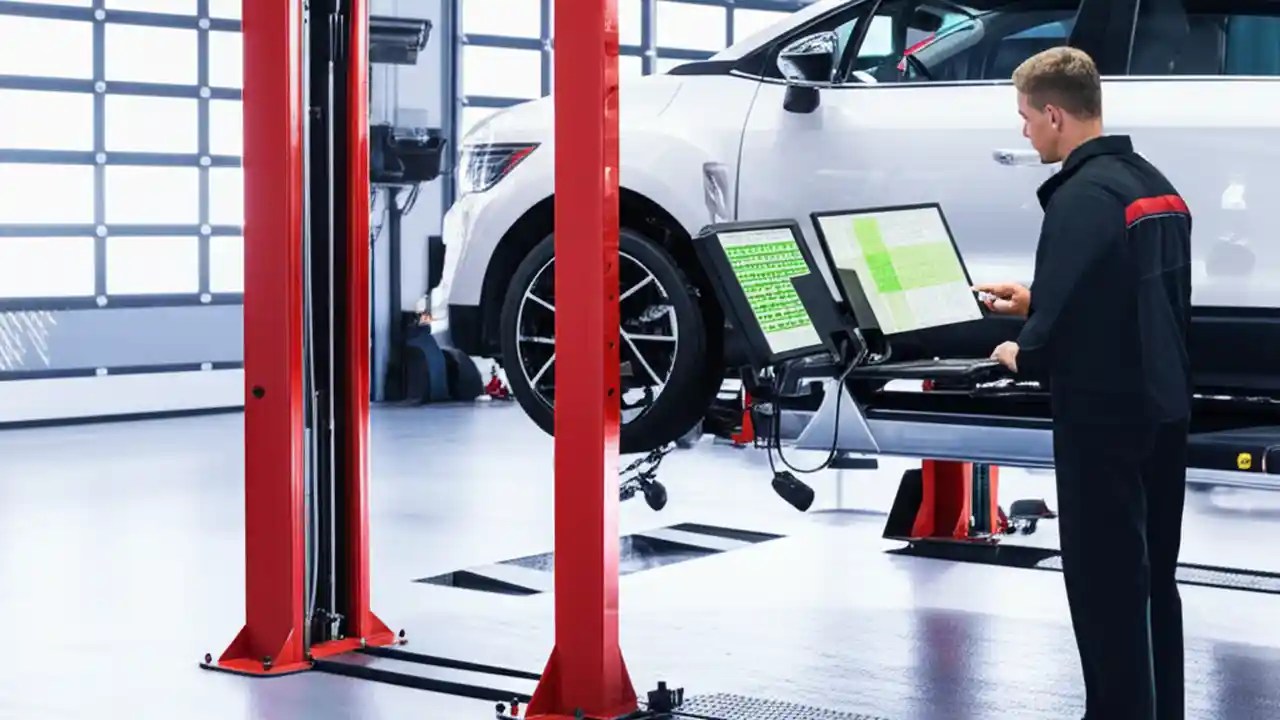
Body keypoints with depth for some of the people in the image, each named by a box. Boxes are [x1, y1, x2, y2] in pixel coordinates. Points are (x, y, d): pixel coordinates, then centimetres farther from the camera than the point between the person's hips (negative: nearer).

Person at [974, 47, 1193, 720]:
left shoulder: (1082, 195, -18)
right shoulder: (1156, 186, 12)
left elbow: (1058, 319, -22)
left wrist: (1024, 356, -2)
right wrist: (1034, 302, 20)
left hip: (1103, 415, -9)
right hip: (1163, 406, 9)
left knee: (1106, 589, -2)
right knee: (1154, 580, 16)